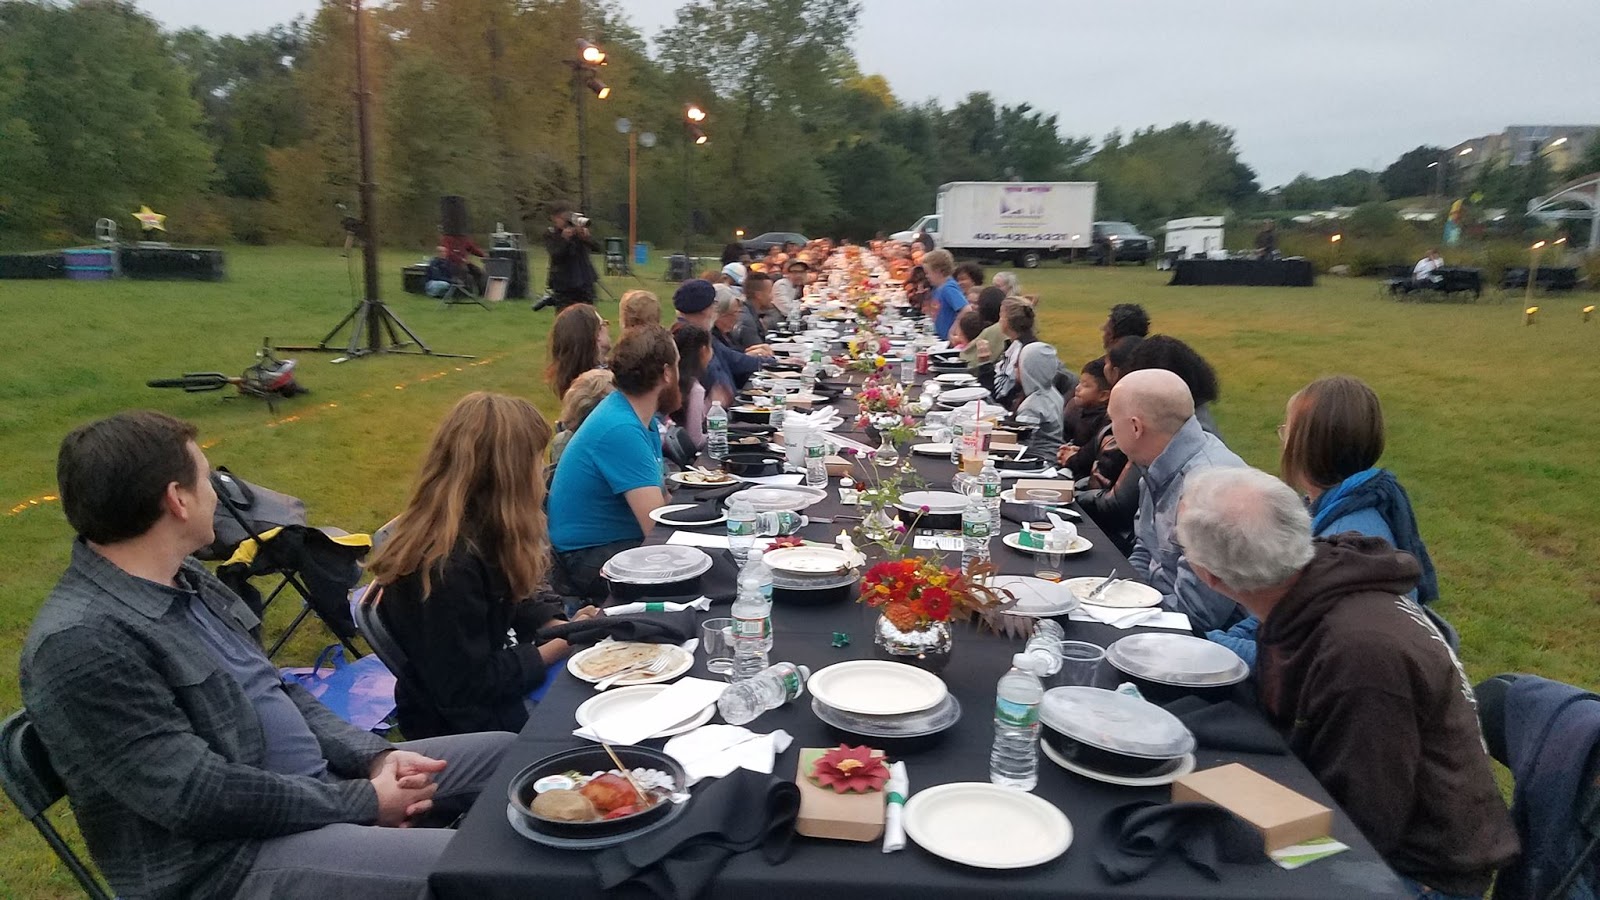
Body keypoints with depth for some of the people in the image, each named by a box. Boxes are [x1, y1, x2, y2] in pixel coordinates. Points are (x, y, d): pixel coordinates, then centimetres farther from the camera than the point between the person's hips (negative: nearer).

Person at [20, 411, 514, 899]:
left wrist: (375, 755, -2)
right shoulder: (79, 642, -23)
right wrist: (364, 802, -17)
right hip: (229, 856, -9)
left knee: (508, 753, 9)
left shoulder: (183, 579, 6)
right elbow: (199, 795, -25)